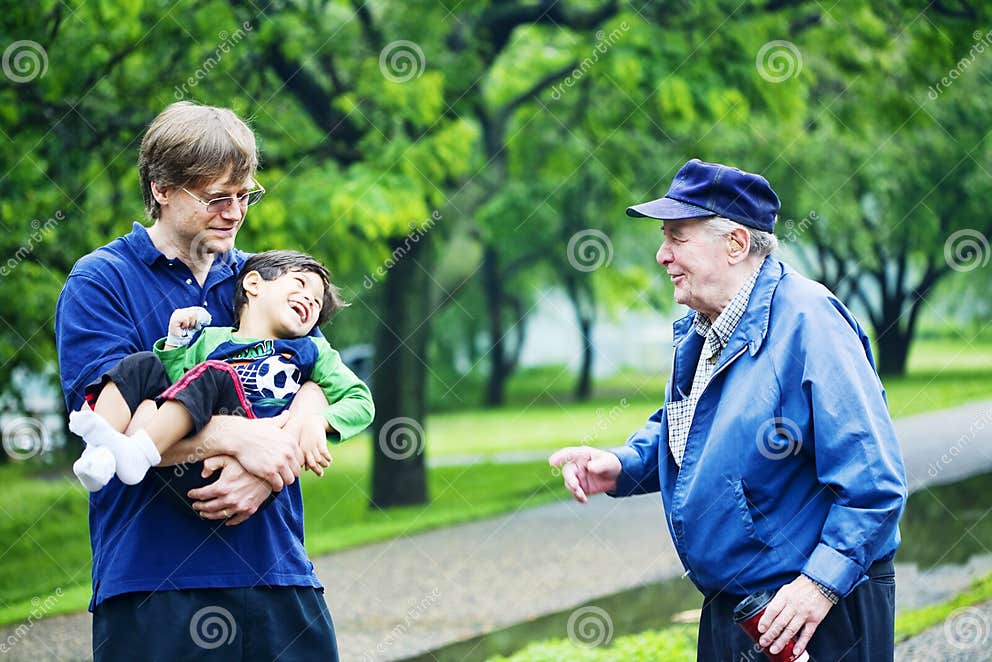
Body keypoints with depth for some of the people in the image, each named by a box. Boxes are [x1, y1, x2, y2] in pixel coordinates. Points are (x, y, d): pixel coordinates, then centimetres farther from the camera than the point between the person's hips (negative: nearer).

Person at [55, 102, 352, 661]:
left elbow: (319, 387, 3)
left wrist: (266, 471, -18)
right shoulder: (100, 282, 1)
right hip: (151, 578, -4)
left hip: (278, 571, 4)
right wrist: (238, 437, -24)